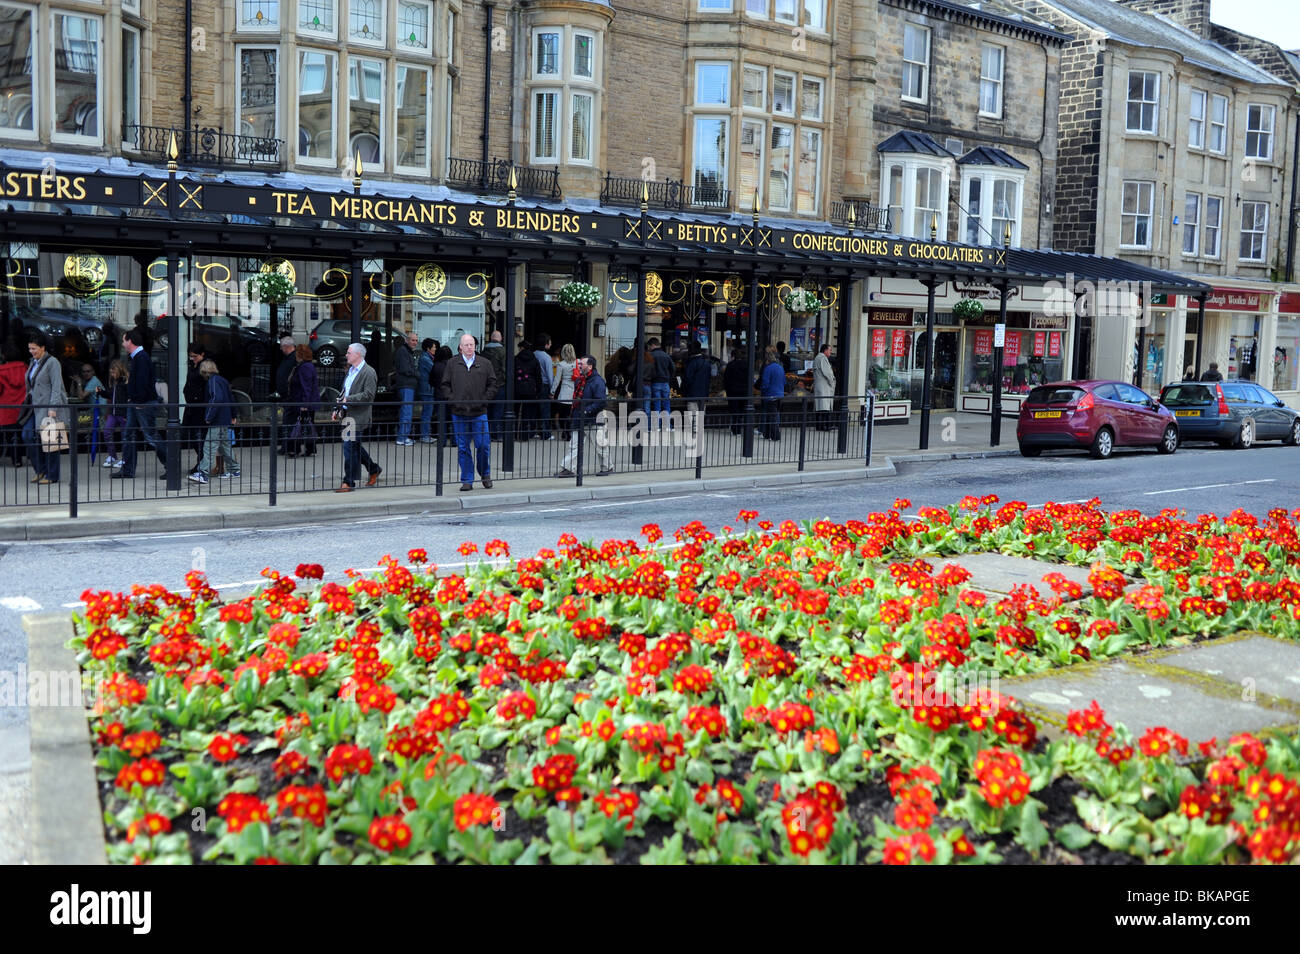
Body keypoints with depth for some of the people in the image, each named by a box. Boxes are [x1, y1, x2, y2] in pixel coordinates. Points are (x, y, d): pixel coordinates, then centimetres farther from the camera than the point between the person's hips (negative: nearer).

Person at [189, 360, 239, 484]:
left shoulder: (213, 381, -12)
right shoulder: (222, 380, 16)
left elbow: (217, 398, -26)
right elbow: (231, 398, 23)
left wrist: (209, 416, -22)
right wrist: (233, 416, 31)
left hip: (217, 421, -10)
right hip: (225, 420, 10)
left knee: (209, 447, -11)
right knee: (224, 445, 19)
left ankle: (203, 474, -14)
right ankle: (234, 470, 26)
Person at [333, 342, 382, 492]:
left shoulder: (368, 372, -12)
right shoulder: (350, 370, 17)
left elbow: (368, 395, -19)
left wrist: (348, 399, -21)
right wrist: (337, 409, 16)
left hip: (358, 417, -9)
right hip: (347, 415, 9)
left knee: (350, 447, -8)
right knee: (354, 446, 15)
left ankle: (349, 483, -2)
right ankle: (374, 469, 32)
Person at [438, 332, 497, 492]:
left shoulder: (485, 364, 7)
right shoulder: (452, 364, 8)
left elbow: (492, 384, 8)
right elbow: (444, 385, 9)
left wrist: (484, 400, -3)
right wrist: (452, 400, -3)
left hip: (479, 412, -1)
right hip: (459, 413, 1)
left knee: (483, 445, -3)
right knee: (463, 448, 3)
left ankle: (485, 475, 19)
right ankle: (467, 481, 10)